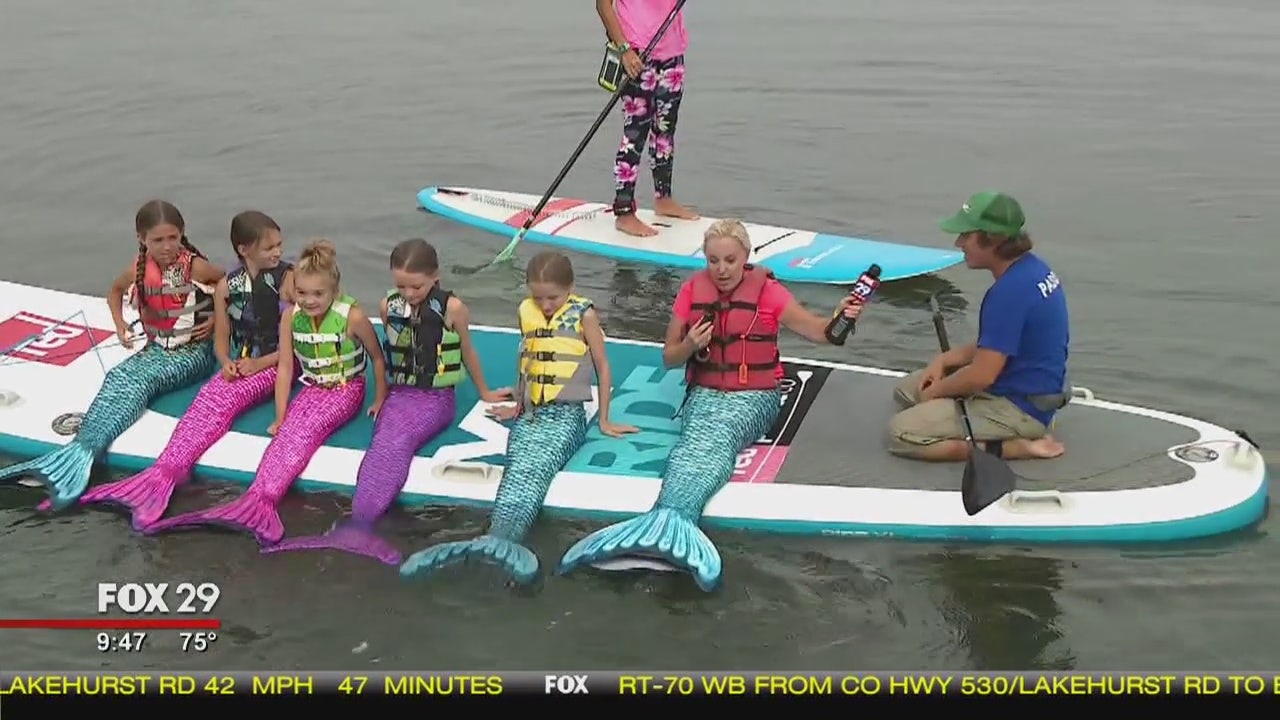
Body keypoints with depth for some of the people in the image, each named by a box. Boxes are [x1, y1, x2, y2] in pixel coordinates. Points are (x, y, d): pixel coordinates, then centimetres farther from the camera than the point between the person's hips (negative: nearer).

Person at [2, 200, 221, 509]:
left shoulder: (196, 267, -13)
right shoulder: (139, 270, 0)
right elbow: (115, 292, 22)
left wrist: (217, 319, -11)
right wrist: (120, 324, 5)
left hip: (194, 351, -5)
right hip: (156, 348, 5)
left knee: (140, 381, -32)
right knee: (117, 377, -27)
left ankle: (83, 450, -48)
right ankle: (82, 448, -47)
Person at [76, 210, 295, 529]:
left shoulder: (289, 279, -5)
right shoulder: (227, 286, 7)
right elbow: (221, 338, 12)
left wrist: (260, 363, -15)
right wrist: (226, 363, -11)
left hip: (277, 364, -5)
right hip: (238, 366, 5)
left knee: (224, 401, -29)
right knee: (205, 400, -25)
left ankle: (162, 477, -42)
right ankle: (164, 472, -43)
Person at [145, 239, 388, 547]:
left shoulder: (352, 316, -19)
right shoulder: (290, 316, -8)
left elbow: (378, 357, -4)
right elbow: (285, 367, -5)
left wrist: (381, 399, -2)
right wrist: (280, 416, -9)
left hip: (346, 390, -7)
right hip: (311, 388, 7)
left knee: (305, 430, -30)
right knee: (288, 431, -24)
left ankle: (260, 499, -48)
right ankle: (262, 499, -40)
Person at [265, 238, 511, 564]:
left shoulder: (451, 308, -7)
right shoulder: (389, 306, 5)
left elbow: (467, 352, 8)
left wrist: (484, 393, 19)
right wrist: (383, 396, 20)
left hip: (436, 398, -4)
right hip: (398, 394, 4)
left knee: (394, 442, -30)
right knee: (386, 443, -27)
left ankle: (359, 522, -43)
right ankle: (361, 522, -43)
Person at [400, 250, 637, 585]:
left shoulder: (583, 313, 1)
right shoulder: (526, 312, 14)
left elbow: (603, 367, 6)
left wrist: (604, 420, 7)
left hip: (567, 416, -4)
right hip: (530, 414, 4)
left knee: (535, 469, -33)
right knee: (518, 469, -29)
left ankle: (500, 538, -58)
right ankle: (503, 540, -55)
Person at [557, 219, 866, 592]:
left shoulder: (767, 291, -2)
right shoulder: (692, 291, 5)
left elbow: (819, 332, -3)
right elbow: (669, 357, 12)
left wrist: (841, 317, -26)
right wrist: (690, 345, -10)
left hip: (754, 397, -3)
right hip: (703, 393, 3)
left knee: (717, 439, -33)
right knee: (696, 441, -31)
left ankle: (667, 517, -57)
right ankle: (677, 523, -57)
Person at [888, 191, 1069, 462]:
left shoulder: (1010, 291, -27)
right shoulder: (1033, 267, 3)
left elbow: (981, 375, -24)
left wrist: (935, 391, -6)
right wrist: (944, 360, 4)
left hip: (1019, 408, -11)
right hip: (1028, 389, 11)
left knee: (901, 433, -16)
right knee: (906, 389, 18)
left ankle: (1015, 446, -12)